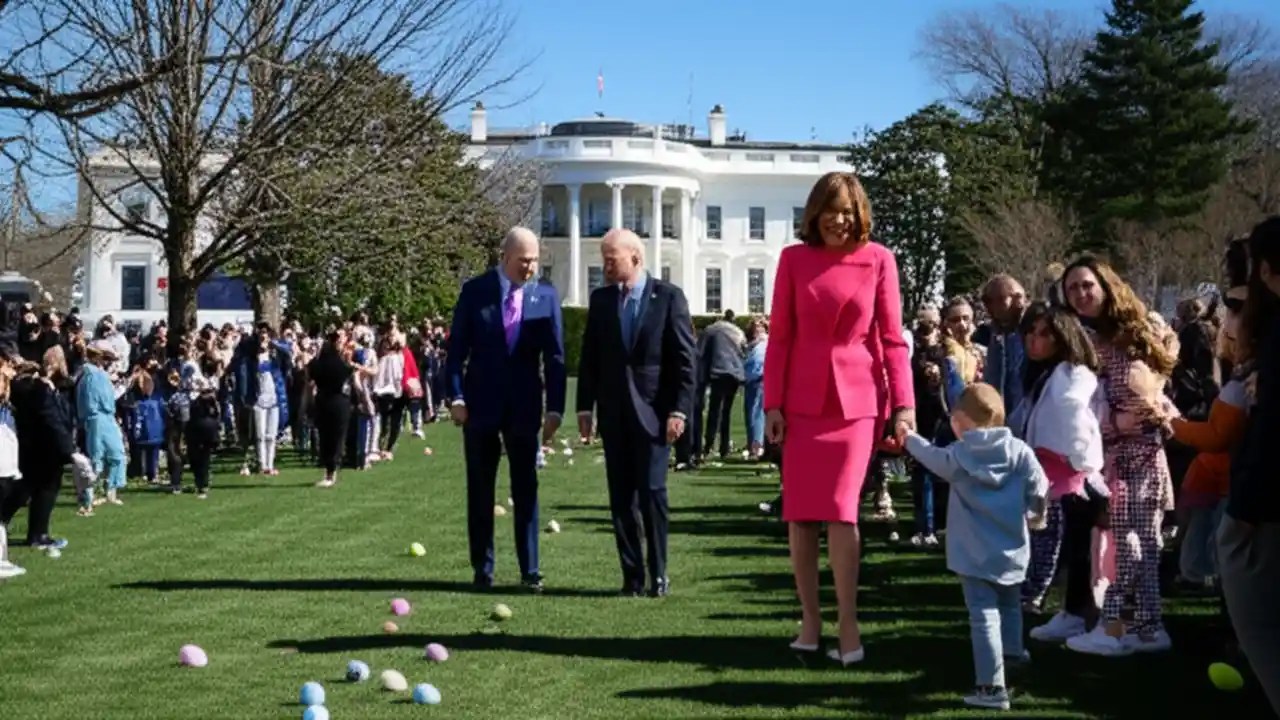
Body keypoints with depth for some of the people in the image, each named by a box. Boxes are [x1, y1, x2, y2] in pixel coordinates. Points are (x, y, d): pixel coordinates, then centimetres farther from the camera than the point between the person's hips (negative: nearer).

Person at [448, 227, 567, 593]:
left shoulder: (547, 297, 1)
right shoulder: (475, 291, -1)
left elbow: (555, 357, 1)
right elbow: (457, 348, 0)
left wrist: (555, 408, -6)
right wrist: (456, 396, -8)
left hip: (524, 405, 0)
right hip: (481, 404, 0)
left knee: (526, 489, 2)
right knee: (480, 490, 6)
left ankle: (530, 570, 7)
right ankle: (482, 569, 14)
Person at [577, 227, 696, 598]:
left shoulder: (668, 297, -3)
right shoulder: (600, 299, 9)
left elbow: (684, 358, -5)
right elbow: (589, 357, 11)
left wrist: (679, 409, -11)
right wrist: (585, 406, 5)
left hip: (653, 410, -4)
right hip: (614, 411, 4)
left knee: (652, 491, -6)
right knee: (621, 497, 4)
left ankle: (658, 574, 5)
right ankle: (632, 576, 9)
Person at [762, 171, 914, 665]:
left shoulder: (878, 259, 0)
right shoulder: (794, 259, 3)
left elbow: (892, 338, 0)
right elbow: (780, 336, 3)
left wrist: (904, 405, -6)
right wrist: (772, 403, -2)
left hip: (858, 400, -2)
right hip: (803, 401, 2)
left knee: (840, 510, -6)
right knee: (799, 513, 3)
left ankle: (848, 625, 0)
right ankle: (810, 620, 12)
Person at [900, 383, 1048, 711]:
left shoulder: (957, 455, -8)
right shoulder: (1019, 451, -7)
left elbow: (934, 457, 10)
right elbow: (1039, 489, -8)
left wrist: (910, 439, 30)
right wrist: (1036, 517, 13)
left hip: (975, 554, -3)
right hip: (1012, 551, 4)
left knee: (984, 617, -6)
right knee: (1010, 606, 29)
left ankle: (992, 687, -10)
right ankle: (1012, 651, 49)